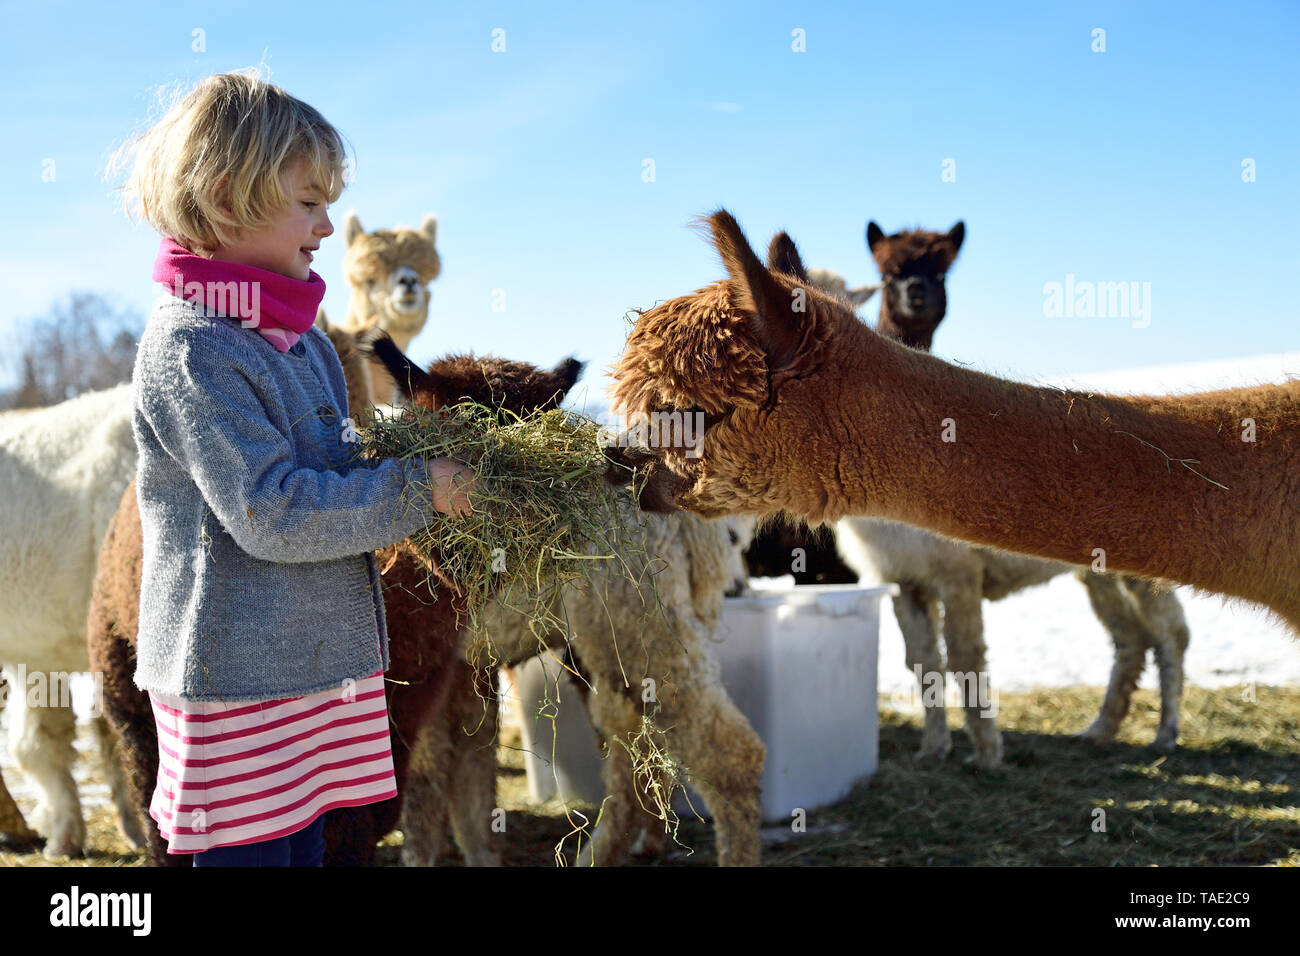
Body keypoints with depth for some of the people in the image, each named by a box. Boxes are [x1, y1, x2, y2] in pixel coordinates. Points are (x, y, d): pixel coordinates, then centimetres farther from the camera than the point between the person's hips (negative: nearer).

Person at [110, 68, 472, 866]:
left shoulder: (300, 335, 12)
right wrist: (419, 491, -16)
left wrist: (434, 464, 3)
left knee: (302, 844, 14)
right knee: (247, 851, -1)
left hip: (316, 658, 8)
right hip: (235, 673, -8)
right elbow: (272, 514, -21)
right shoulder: (188, 348, -16)